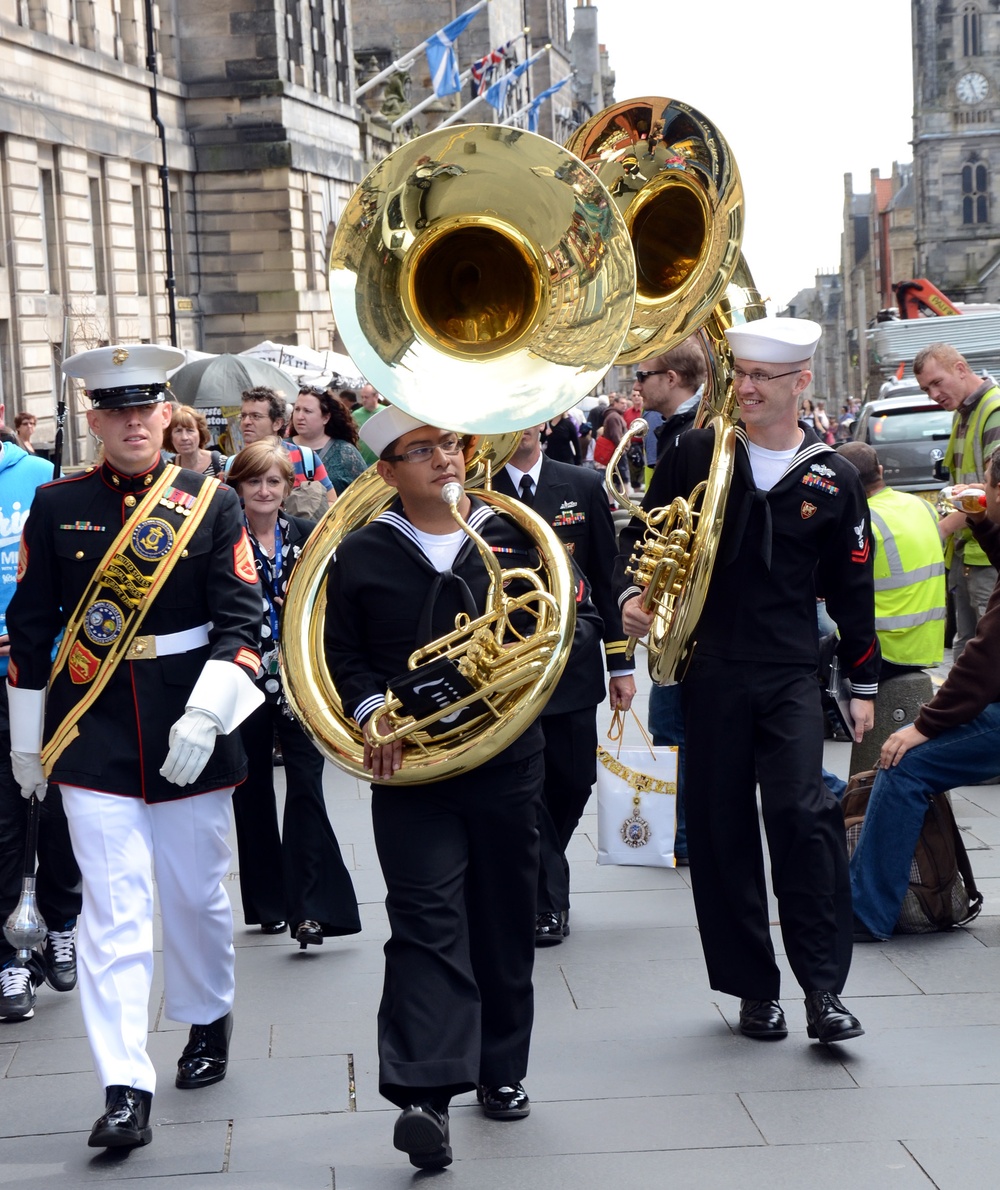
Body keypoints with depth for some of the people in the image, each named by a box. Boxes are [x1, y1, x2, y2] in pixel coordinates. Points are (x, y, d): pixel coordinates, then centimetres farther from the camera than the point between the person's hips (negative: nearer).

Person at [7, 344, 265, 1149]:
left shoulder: (214, 503, -1)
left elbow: (241, 622, -6)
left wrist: (206, 714, -18)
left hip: (188, 731, 0)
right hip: (92, 734, 0)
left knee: (196, 894, 14)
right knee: (114, 907, -5)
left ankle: (210, 1018, 41)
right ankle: (126, 1090, -4)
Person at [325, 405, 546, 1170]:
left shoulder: (511, 537, 7)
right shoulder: (362, 555, 4)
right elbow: (342, 654, 4)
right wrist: (372, 709, -12)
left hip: (506, 761, 2)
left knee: (505, 921, 11)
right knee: (427, 920, -12)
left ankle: (501, 1070, 27)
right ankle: (425, 1093, -19)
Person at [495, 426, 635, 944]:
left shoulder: (583, 487, 6)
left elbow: (606, 577, 8)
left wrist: (620, 661, 6)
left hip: (572, 662, 3)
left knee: (573, 783, 10)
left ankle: (540, 877, 33)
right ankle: (547, 902, 10)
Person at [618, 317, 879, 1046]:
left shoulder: (832, 480, 4)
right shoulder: (696, 455, 3)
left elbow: (853, 589, 10)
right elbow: (644, 531, 11)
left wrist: (863, 684, 10)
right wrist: (634, 593, -9)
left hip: (791, 673, -1)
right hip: (709, 670, 1)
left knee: (804, 814, -15)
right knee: (722, 829, 4)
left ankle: (824, 988, -6)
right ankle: (754, 988, 16)